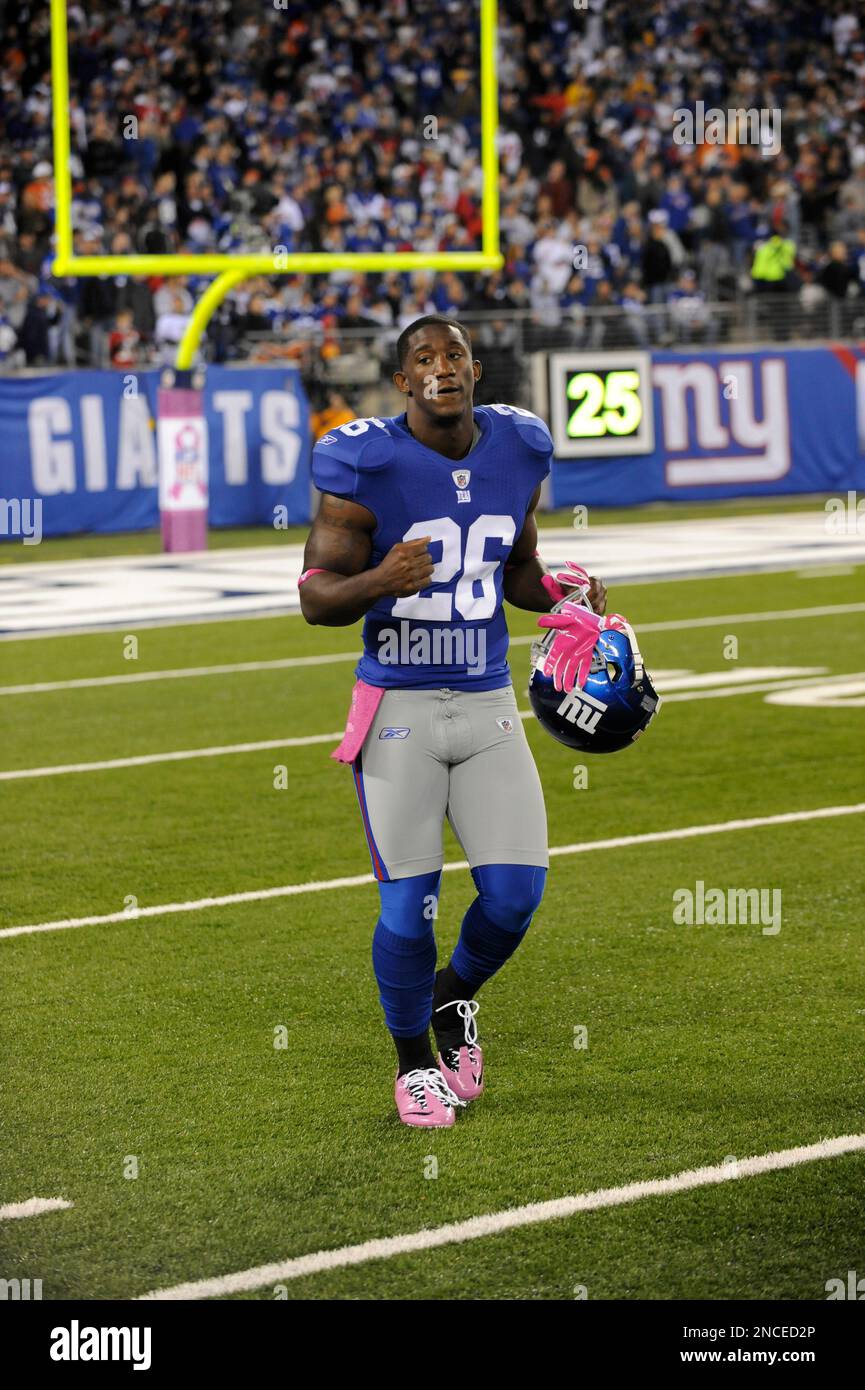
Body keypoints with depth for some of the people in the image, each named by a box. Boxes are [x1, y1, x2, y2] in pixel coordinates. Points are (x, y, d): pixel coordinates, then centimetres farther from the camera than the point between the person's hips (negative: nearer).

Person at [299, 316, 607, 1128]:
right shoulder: (366, 466, -11)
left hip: (488, 704, 4)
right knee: (409, 904, -3)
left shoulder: (517, 452, 4)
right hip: (398, 706, -4)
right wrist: (380, 581, -28)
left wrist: (567, 597, -2)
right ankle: (414, 1065, 20)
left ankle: (453, 999, 30)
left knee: (515, 894, -2)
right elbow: (316, 597, -8)